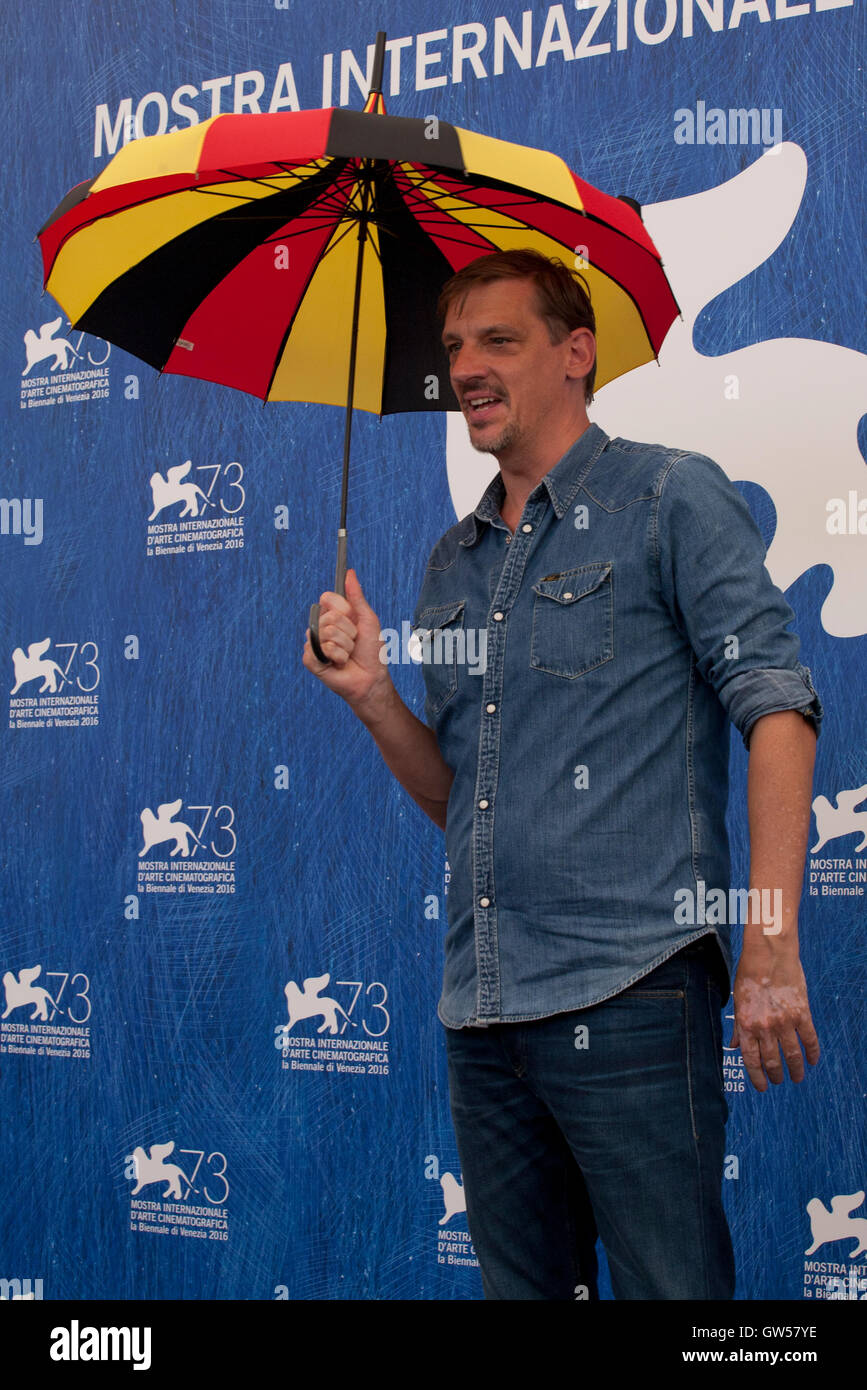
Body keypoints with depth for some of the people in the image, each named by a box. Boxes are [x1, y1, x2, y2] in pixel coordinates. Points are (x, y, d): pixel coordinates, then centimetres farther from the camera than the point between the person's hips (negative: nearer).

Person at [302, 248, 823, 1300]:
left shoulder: (671, 497, 1)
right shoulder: (453, 562, 20)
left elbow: (775, 704, -8)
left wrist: (769, 946, -17)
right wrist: (371, 695, 2)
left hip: (627, 994, -6)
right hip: (483, 1015, 6)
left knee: (671, 1285, -5)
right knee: (522, 1287, 12)